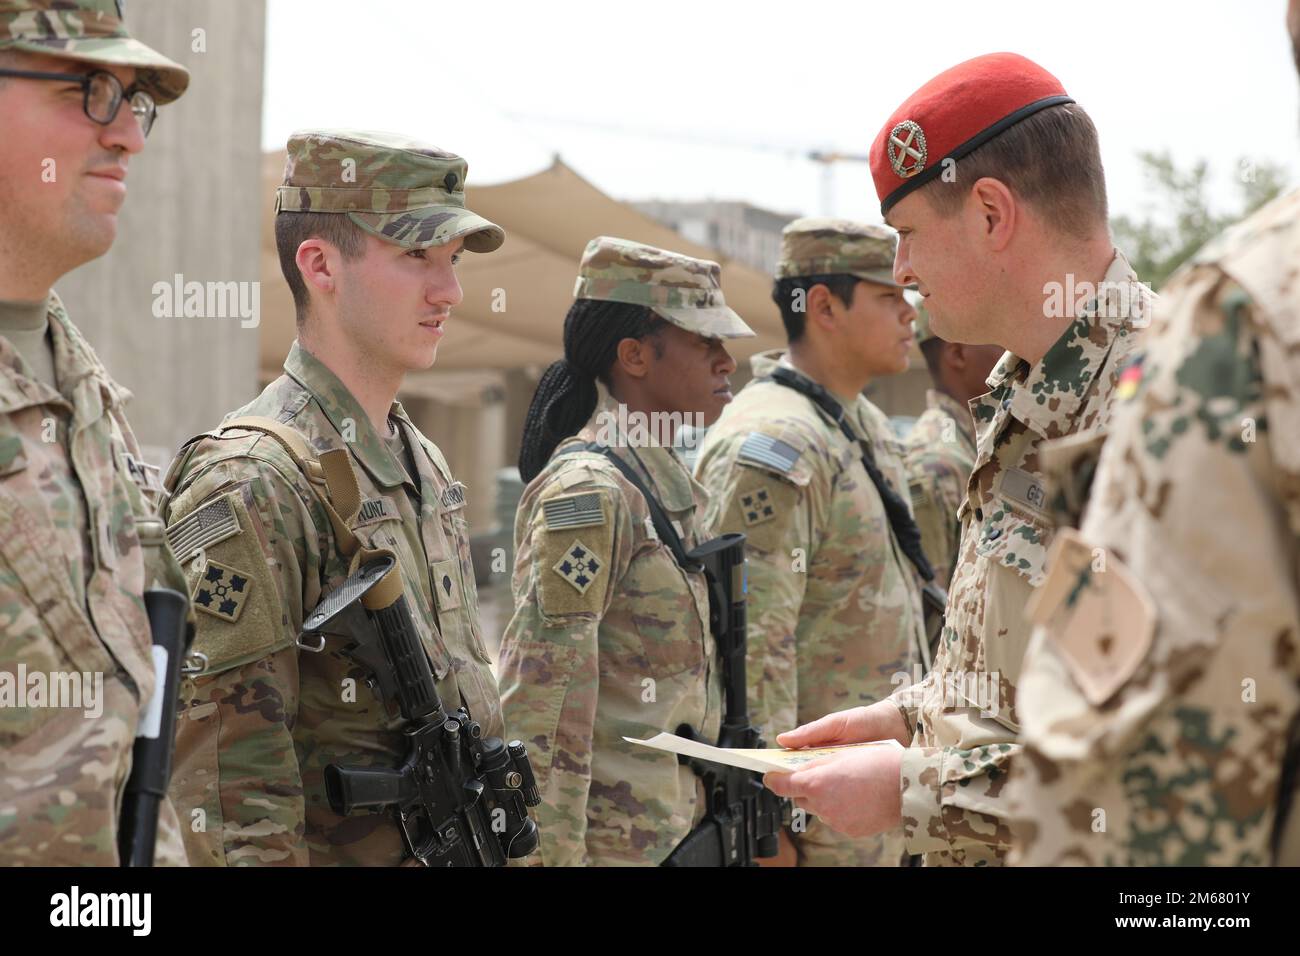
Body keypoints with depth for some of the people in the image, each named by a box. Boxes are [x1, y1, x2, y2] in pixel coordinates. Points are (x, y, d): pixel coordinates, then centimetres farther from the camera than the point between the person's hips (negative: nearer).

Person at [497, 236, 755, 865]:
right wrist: (556, 854, -21)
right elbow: (539, 694, -20)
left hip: (676, 830, 9)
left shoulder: (672, 484, 12)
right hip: (613, 840, -9)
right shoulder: (587, 492, -16)